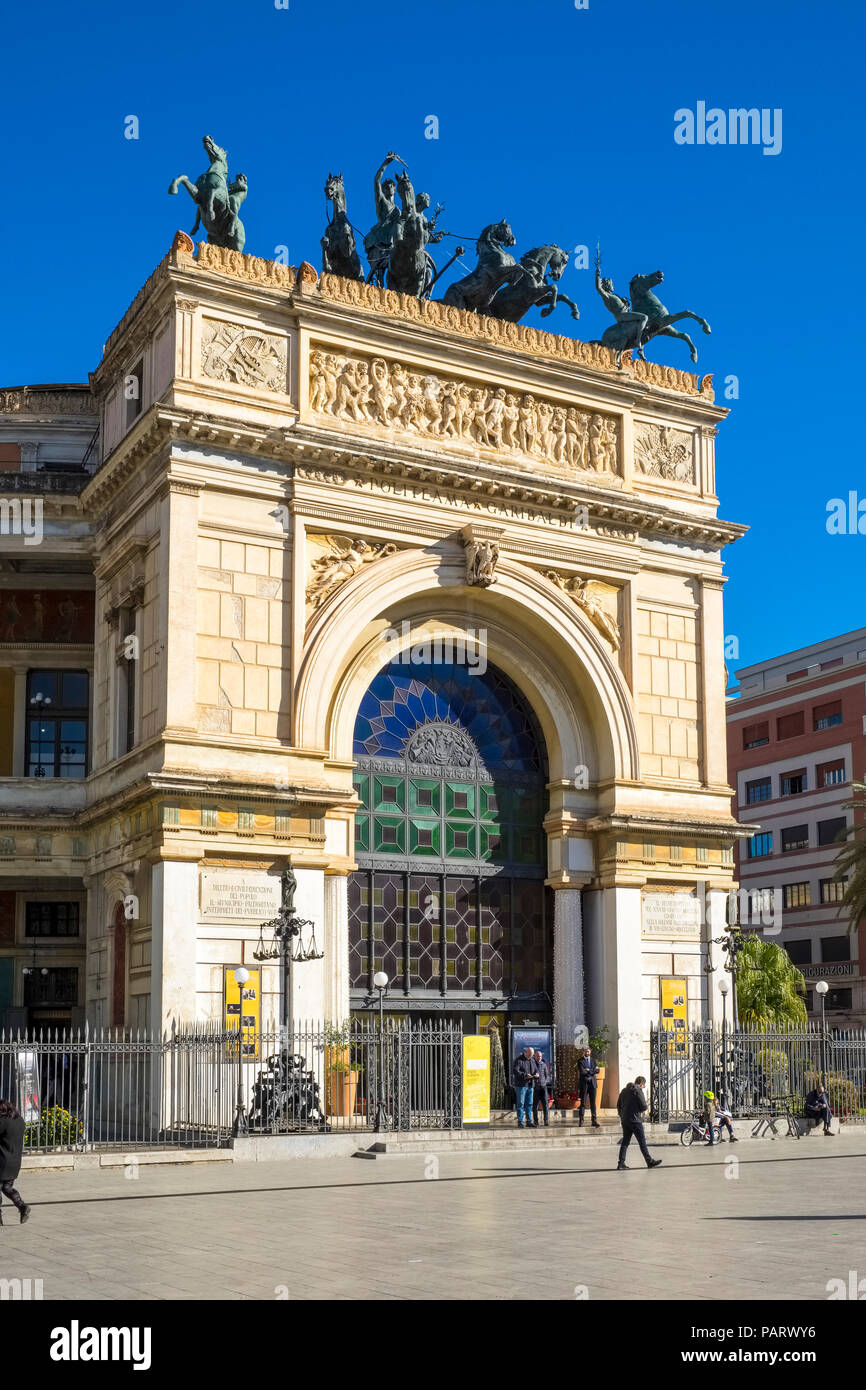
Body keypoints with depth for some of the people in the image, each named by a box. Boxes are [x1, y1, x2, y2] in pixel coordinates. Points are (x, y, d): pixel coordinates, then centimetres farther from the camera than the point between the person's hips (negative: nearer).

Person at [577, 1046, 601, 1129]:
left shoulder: (593, 1060, 14)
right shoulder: (580, 1061, 2)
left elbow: (598, 1070, 0)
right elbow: (582, 1071, -13)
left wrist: (588, 1070, -11)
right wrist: (593, 1070, -8)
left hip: (593, 1083, 3)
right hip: (584, 1083, -3)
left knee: (593, 1103, 3)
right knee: (583, 1103, -3)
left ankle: (594, 1121, 4)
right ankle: (581, 1121, -1)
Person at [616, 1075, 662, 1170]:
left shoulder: (624, 1090, 13)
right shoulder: (638, 1091, -10)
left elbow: (618, 1105, 16)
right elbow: (644, 1106, -14)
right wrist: (640, 1110, 7)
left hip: (624, 1121, 7)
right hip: (635, 1120, -7)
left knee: (625, 1141, 8)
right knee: (642, 1142, 1)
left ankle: (621, 1163, 3)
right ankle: (650, 1161, 8)